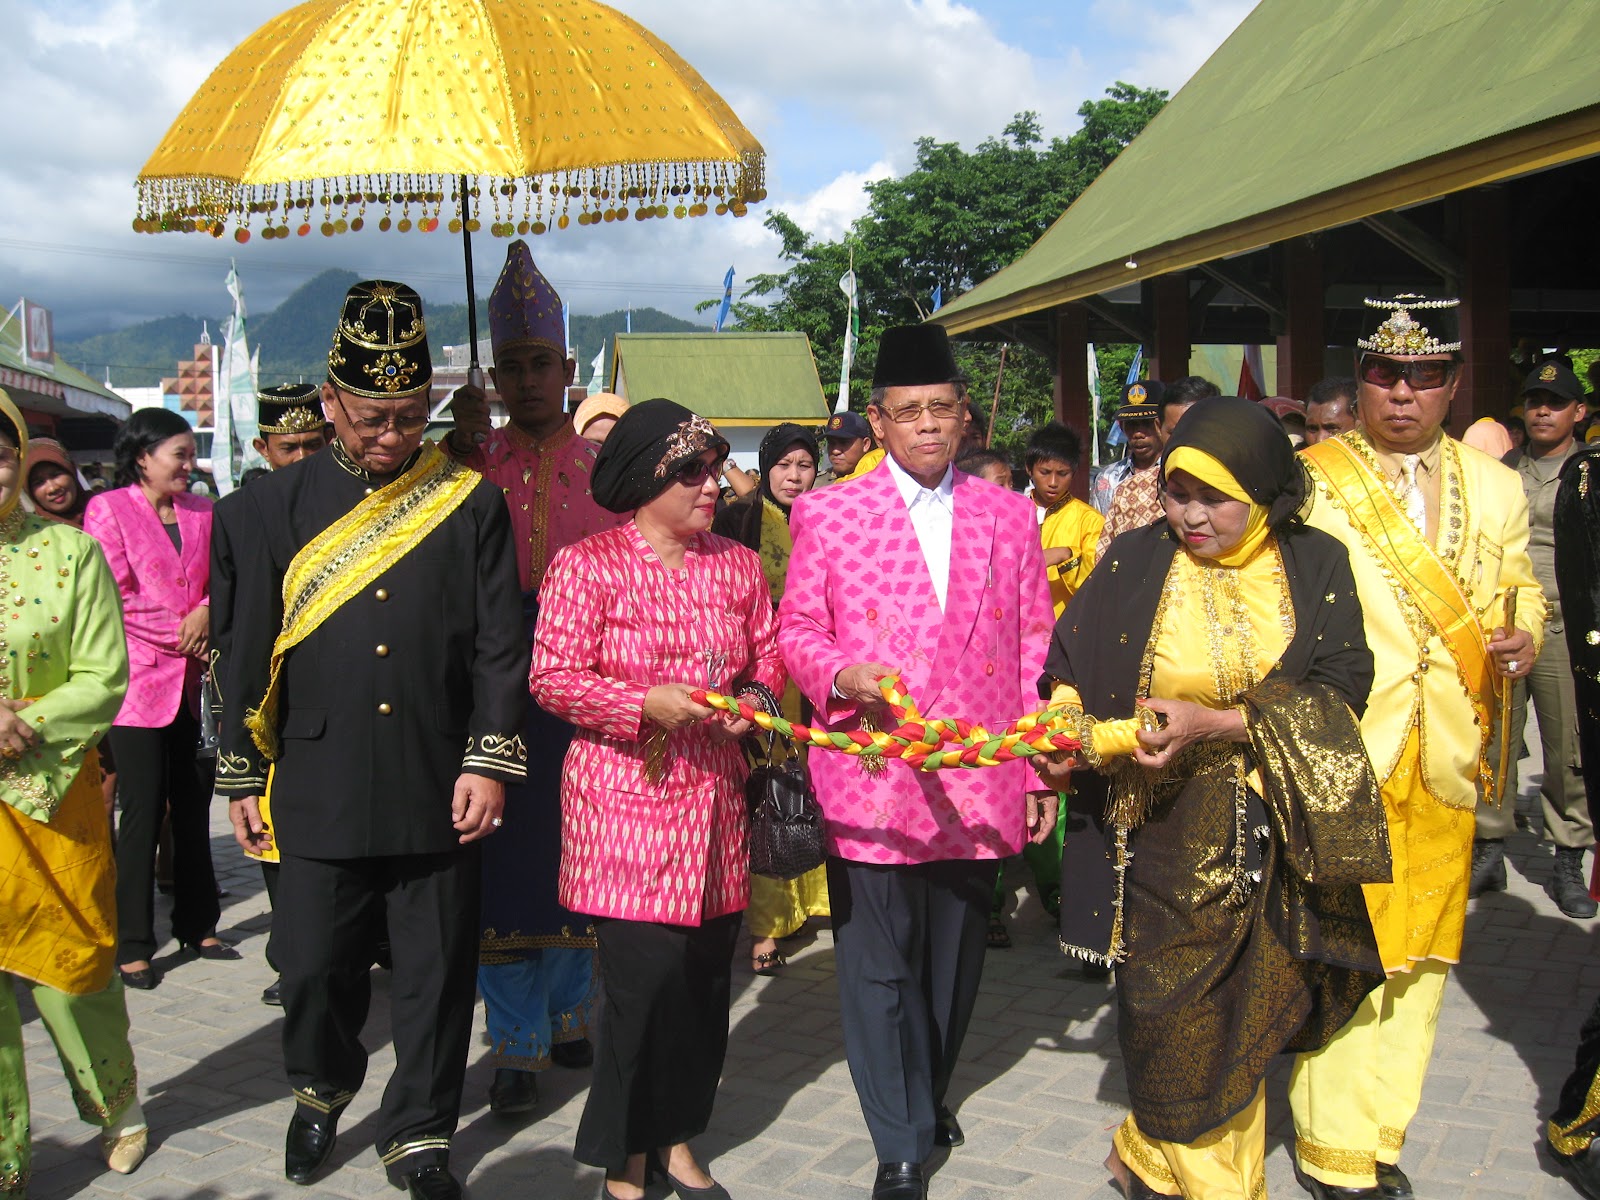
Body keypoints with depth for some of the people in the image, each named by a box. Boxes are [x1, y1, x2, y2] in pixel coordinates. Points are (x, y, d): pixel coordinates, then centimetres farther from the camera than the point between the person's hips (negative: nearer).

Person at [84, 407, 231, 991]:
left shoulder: (201, 511, 11)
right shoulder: (108, 509, -4)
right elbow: (111, 599, -10)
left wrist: (206, 612, -8)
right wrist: (181, 635, -11)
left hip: (194, 683, 5)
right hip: (139, 684, -5)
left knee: (194, 808, 12)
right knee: (143, 813, -2)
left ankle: (197, 924, 25)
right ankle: (133, 945, 8)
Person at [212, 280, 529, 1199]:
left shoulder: (473, 502, 2)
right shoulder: (279, 503, 5)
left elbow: (501, 645, 0)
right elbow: (250, 649, 7)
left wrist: (489, 762, -7)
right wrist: (242, 777, 6)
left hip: (438, 796, 0)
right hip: (318, 795, 1)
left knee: (436, 976, 7)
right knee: (315, 967, 10)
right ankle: (322, 1092, 40)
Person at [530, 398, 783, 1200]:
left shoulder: (736, 564, 9)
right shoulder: (587, 565, -6)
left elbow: (767, 654, 17)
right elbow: (552, 676, -9)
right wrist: (645, 704, -19)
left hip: (714, 794, 5)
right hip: (624, 795, -5)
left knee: (706, 973, 9)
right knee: (644, 973, -7)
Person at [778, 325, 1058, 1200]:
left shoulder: (1009, 516, 9)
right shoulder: (826, 513, 2)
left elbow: (1035, 646, 10)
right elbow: (798, 631, 3)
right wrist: (844, 675, -19)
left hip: (978, 786, 3)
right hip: (871, 781, -2)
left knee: (955, 958, 16)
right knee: (878, 967, 3)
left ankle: (930, 1094, 39)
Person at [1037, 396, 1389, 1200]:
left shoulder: (1315, 567, -1)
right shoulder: (1136, 560, -2)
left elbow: (1339, 690, -10)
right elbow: (1070, 665, 5)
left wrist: (1214, 723, -23)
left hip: (1271, 830, 1)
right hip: (1162, 831, -1)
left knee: (1243, 1015, 10)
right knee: (1172, 1019, 2)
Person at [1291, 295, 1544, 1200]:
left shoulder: (1496, 488, 11)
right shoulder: (1307, 479, -3)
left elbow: (1521, 588, 21)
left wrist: (1526, 638, -2)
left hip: (1446, 761, 5)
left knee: (1420, 952, 12)